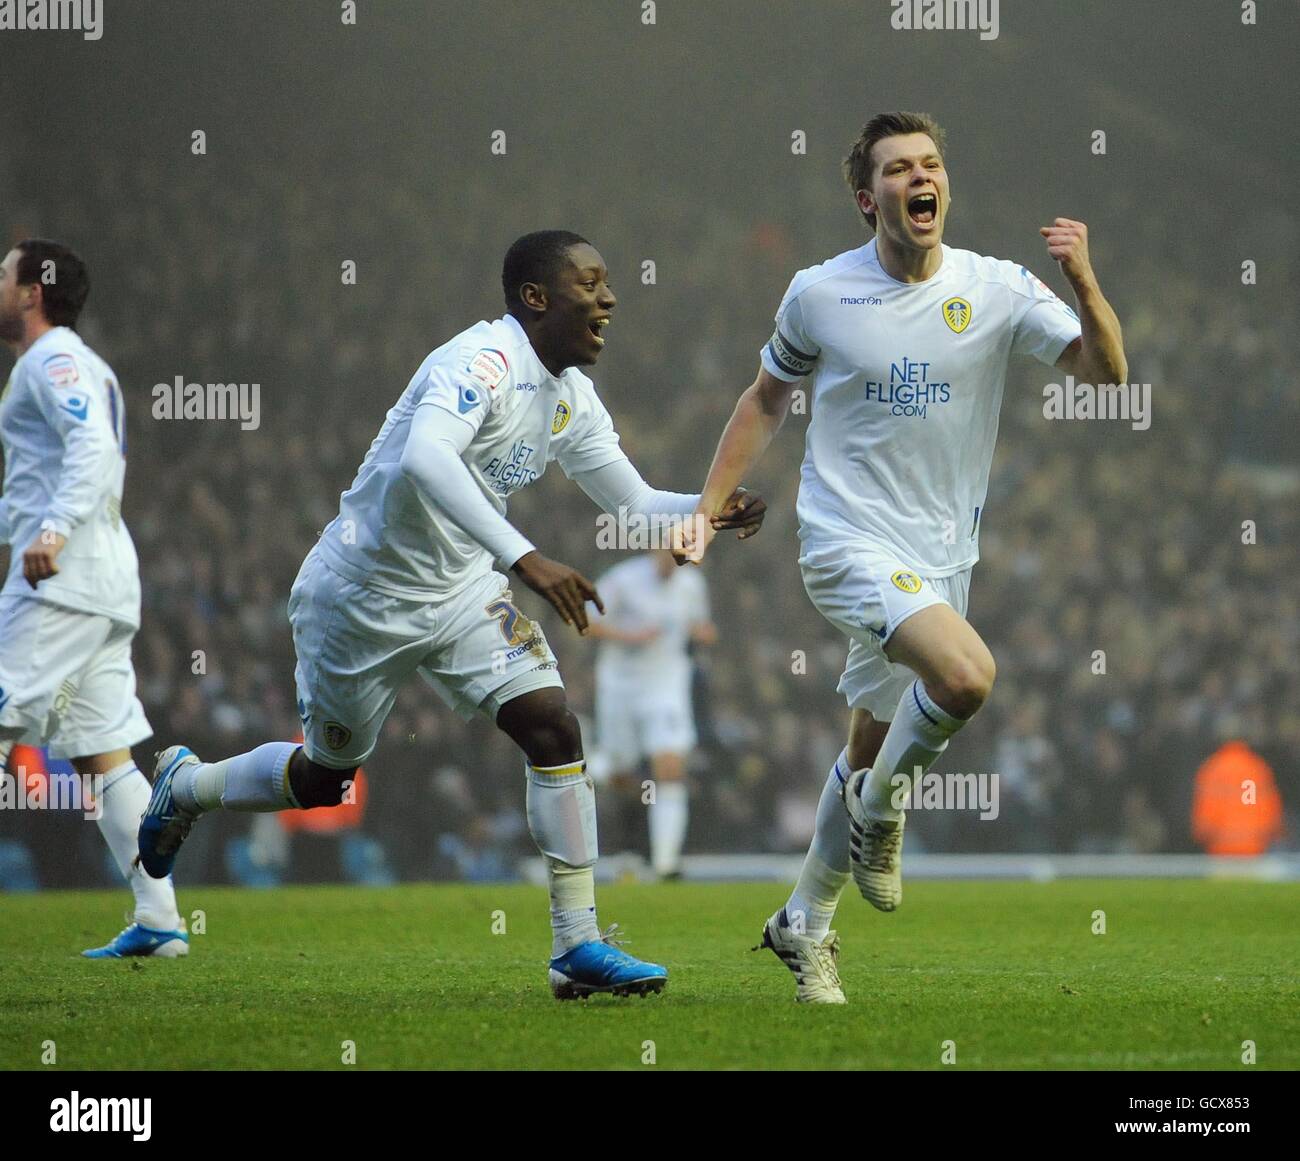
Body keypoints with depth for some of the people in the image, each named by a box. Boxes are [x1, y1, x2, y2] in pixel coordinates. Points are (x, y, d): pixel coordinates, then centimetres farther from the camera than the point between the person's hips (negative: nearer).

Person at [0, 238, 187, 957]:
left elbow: (93, 446, -21)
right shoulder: (81, 366, 26)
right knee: (103, 755, 6)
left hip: (61, 577, -10)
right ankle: (158, 922, 1)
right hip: (105, 581, 10)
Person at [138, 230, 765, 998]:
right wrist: (525, 558, -53)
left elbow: (633, 503, 10)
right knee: (327, 775, 11)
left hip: (460, 590, 7)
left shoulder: (571, 398, 0)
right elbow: (425, 459, -46)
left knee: (553, 727, -12)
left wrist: (712, 511, -11)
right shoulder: (482, 360, -27)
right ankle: (186, 785, 42)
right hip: (364, 595, -7)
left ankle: (578, 946, -9)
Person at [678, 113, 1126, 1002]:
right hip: (849, 543, -4)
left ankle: (806, 924, 33)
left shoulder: (997, 290, -2)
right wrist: (707, 510, 10)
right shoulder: (820, 294, -3)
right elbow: (767, 401, 13)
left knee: (874, 749, 13)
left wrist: (1085, 284, -25)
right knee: (966, 674, -29)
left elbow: (1106, 370, -9)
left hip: (942, 555, 4)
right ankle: (882, 808, 0)